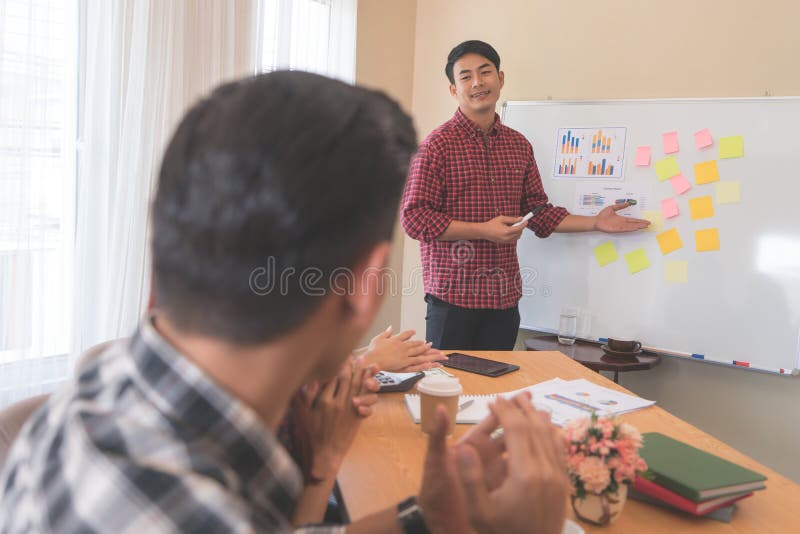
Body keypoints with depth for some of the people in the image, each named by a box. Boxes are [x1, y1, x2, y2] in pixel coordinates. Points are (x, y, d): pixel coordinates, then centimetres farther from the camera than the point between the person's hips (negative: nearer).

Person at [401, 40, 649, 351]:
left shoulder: (518, 145, 12)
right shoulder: (439, 144, -6)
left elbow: (538, 212, 17)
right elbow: (413, 217, -12)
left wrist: (595, 223, 11)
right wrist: (483, 230, -16)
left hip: (505, 298, 5)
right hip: (453, 296, -5)